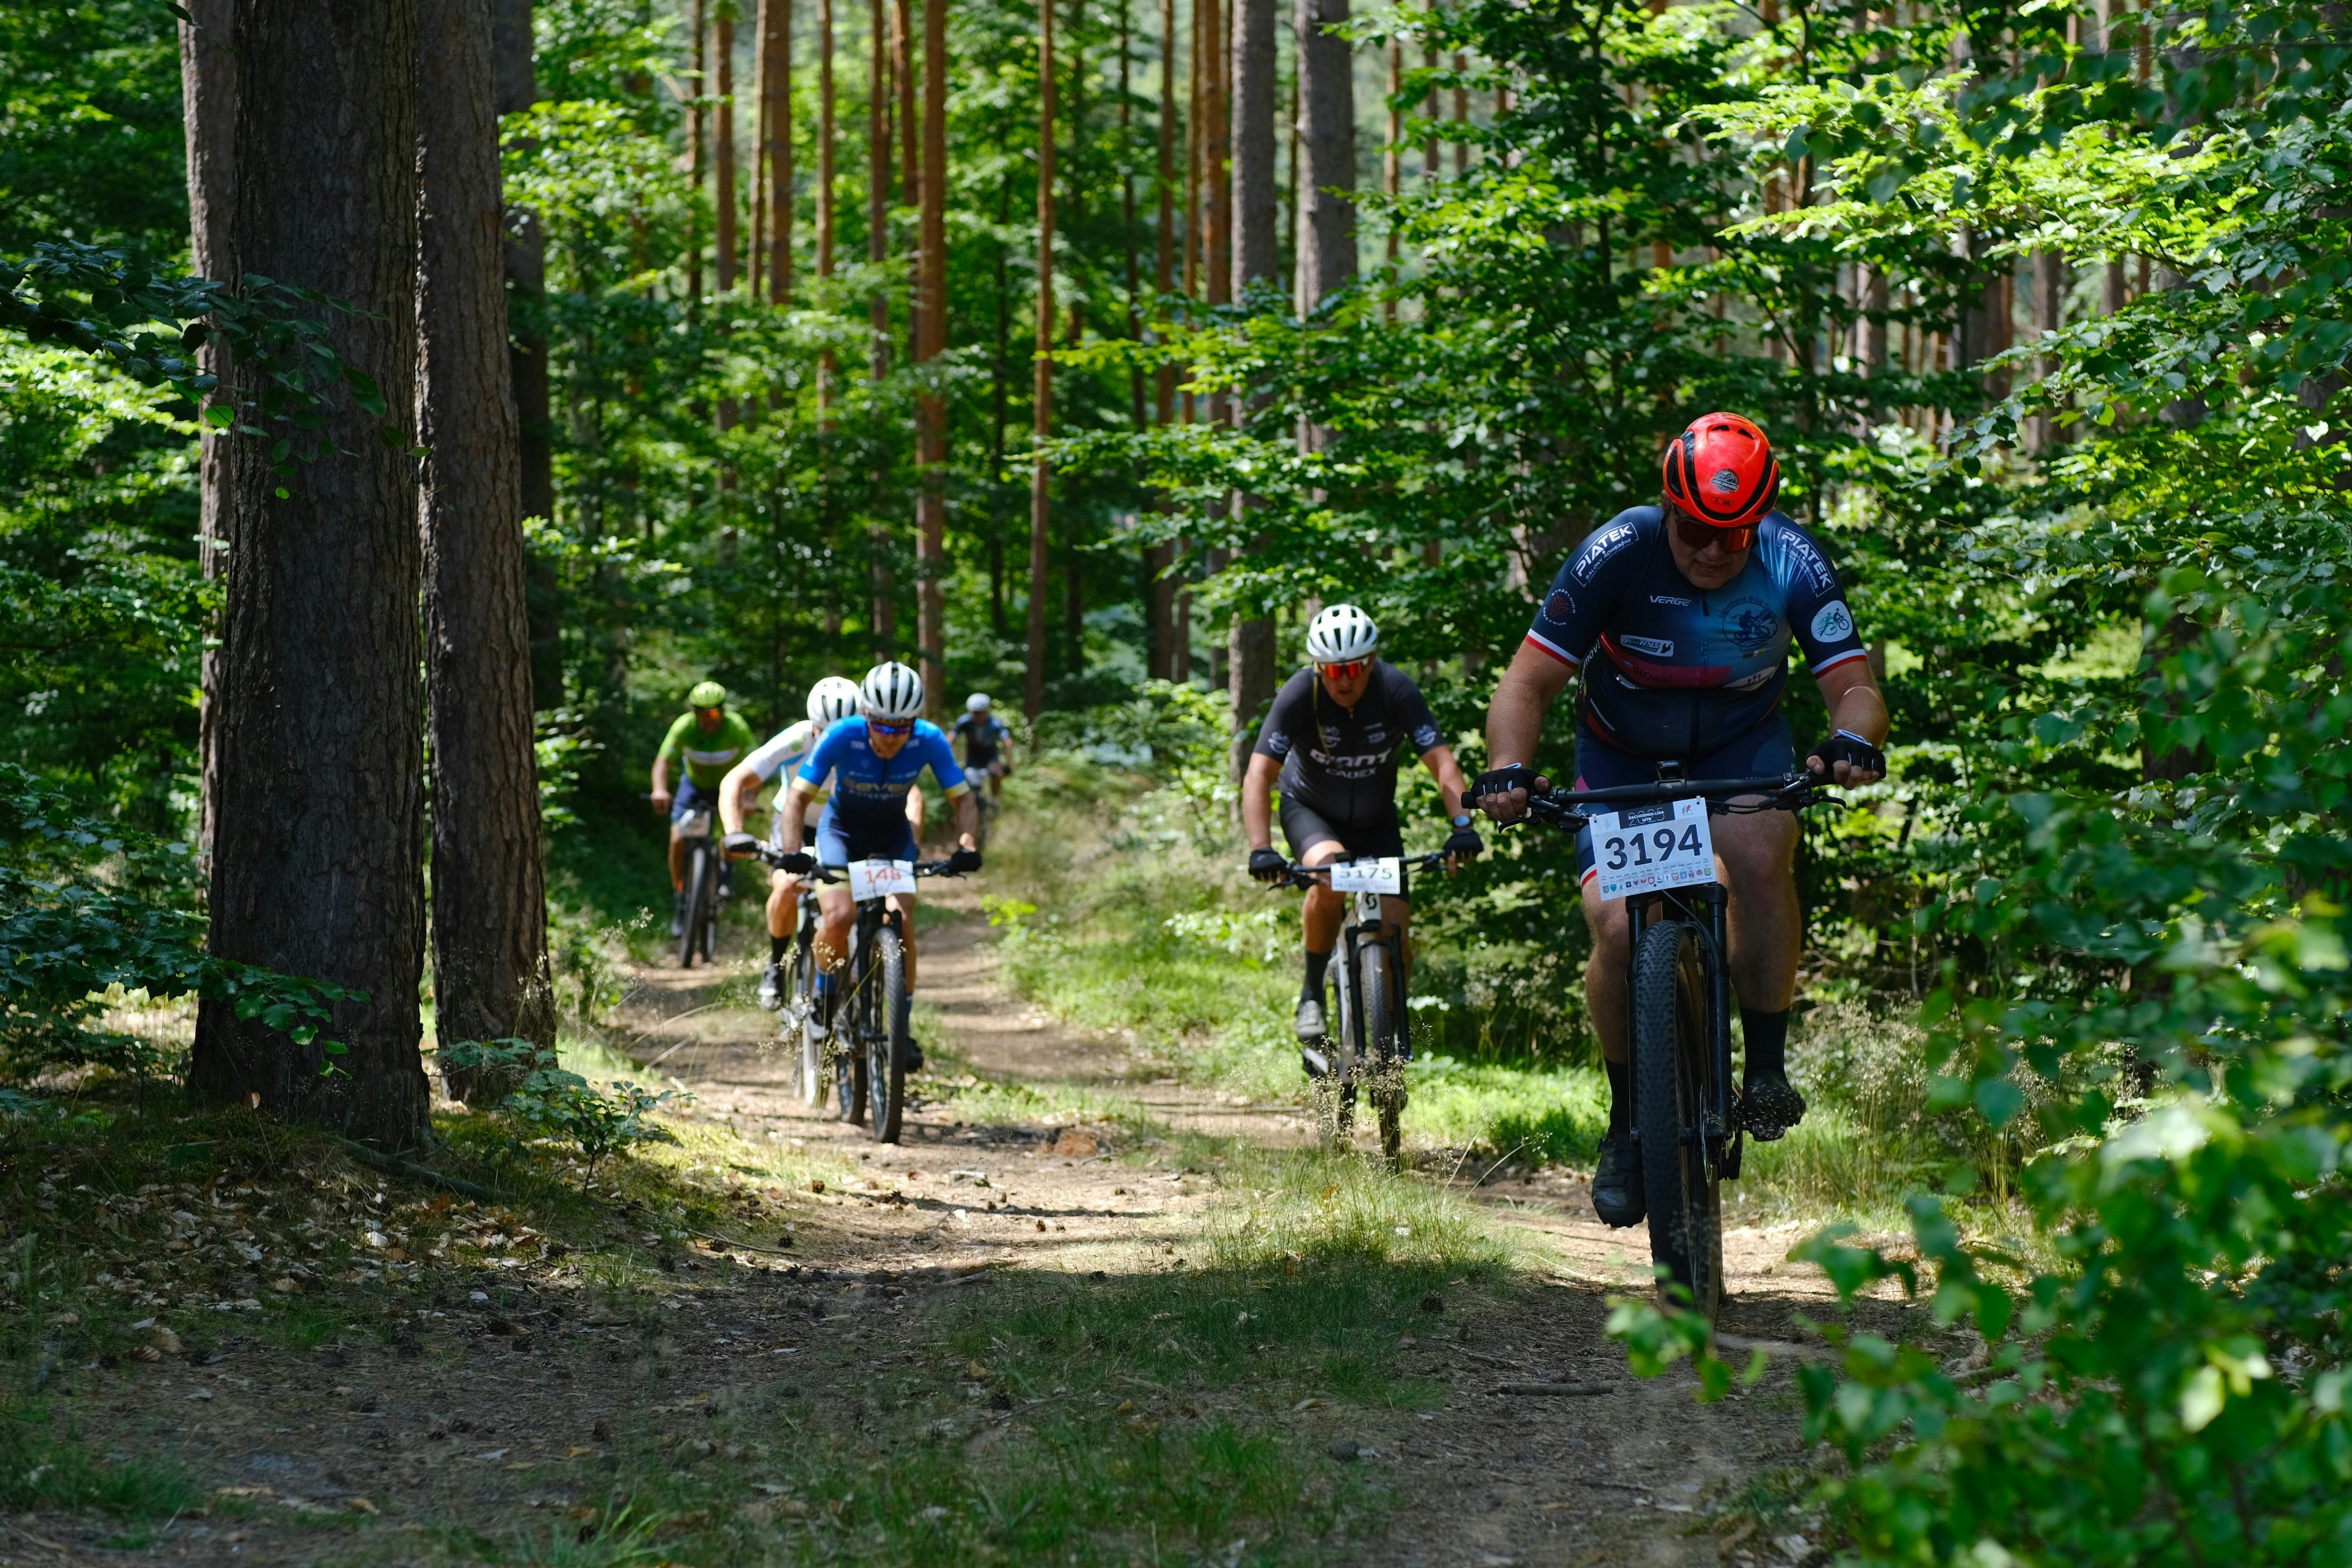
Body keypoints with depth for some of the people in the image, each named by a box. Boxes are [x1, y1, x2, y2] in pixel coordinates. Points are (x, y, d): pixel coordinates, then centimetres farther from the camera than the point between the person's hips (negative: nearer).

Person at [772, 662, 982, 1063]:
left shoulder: (929, 741, -25)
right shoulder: (841, 737, -30)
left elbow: (962, 799, -16)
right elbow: (798, 797, -27)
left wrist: (967, 845, -35)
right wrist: (792, 853, -43)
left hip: (893, 836, 2)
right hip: (841, 830, -2)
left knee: (900, 920, -18)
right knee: (840, 915, -25)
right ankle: (824, 999, 2)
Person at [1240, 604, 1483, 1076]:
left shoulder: (1396, 690, -24)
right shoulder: (1299, 694, -27)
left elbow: (1441, 762, -28)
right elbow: (1259, 775, -32)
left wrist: (1463, 825, -45)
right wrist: (1261, 850, -45)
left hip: (1376, 819, 2)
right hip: (1310, 810, -2)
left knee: (1393, 927, -12)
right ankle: (1312, 997, -15)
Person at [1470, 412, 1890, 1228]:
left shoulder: (1792, 563, -23)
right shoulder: (1617, 556, -27)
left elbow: (1854, 683, -23)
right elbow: (1529, 681, -25)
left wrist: (1852, 740, -46)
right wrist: (1509, 769, -43)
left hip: (1741, 743, 0)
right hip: (1623, 755, 0)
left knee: (1762, 853, -31)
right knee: (1618, 927, -18)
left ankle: (1766, 1068, -15)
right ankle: (1627, 1122, 5)